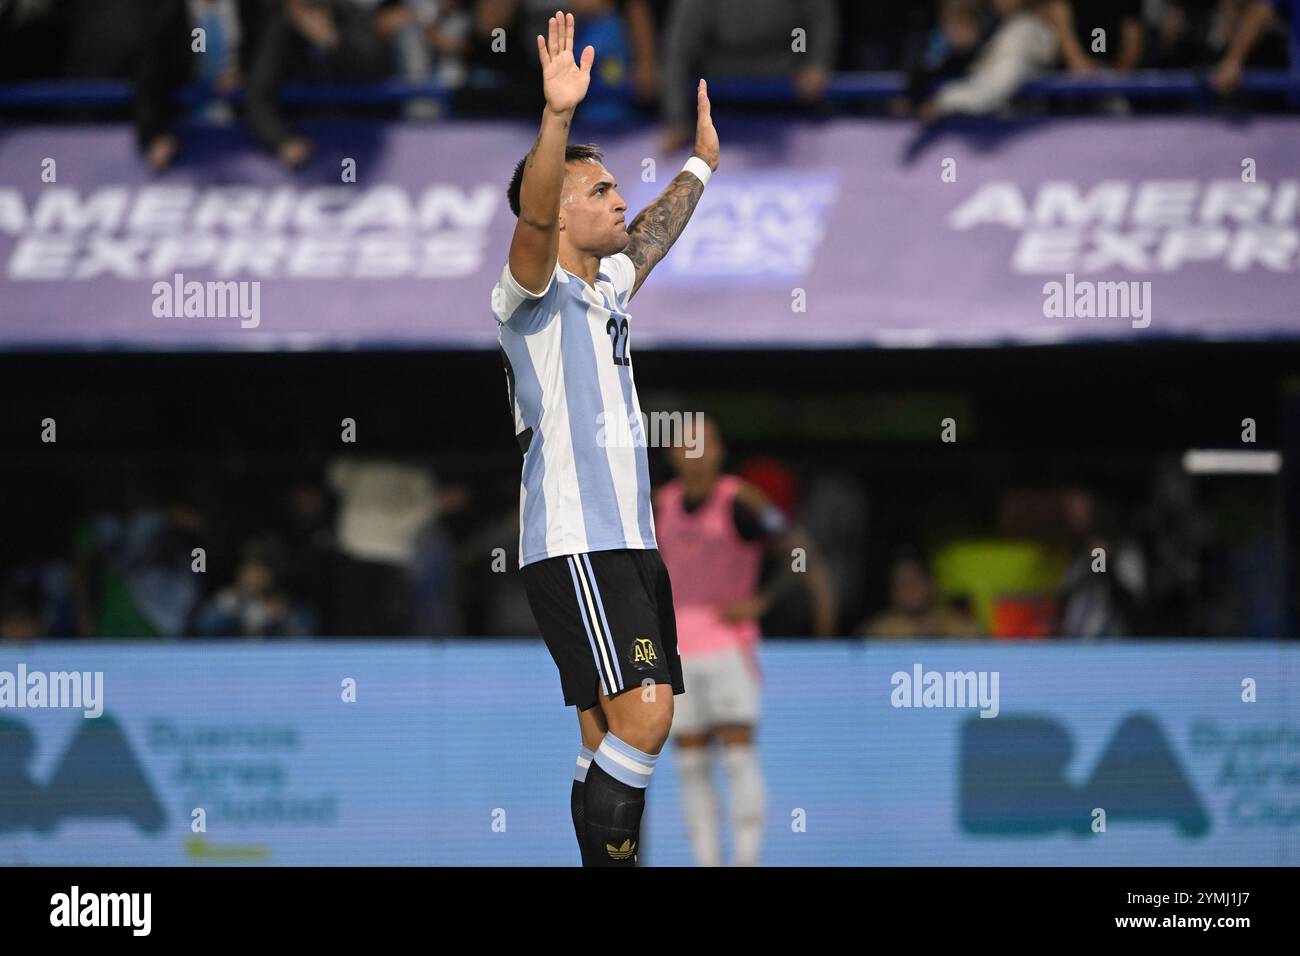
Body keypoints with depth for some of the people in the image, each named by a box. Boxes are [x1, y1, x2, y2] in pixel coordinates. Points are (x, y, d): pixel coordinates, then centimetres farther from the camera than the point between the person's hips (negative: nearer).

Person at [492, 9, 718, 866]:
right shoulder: (536, 294, -6)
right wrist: (558, 118, -40)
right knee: (643, 716, -21)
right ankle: (609, 864, -20)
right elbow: (534, 218, -26)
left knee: (614, 742, 6)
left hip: (630, 542, 9)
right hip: (575, 546, -9)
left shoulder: (608, 287, 19)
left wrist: (701, 164, 51)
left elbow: (652, 237, 40)